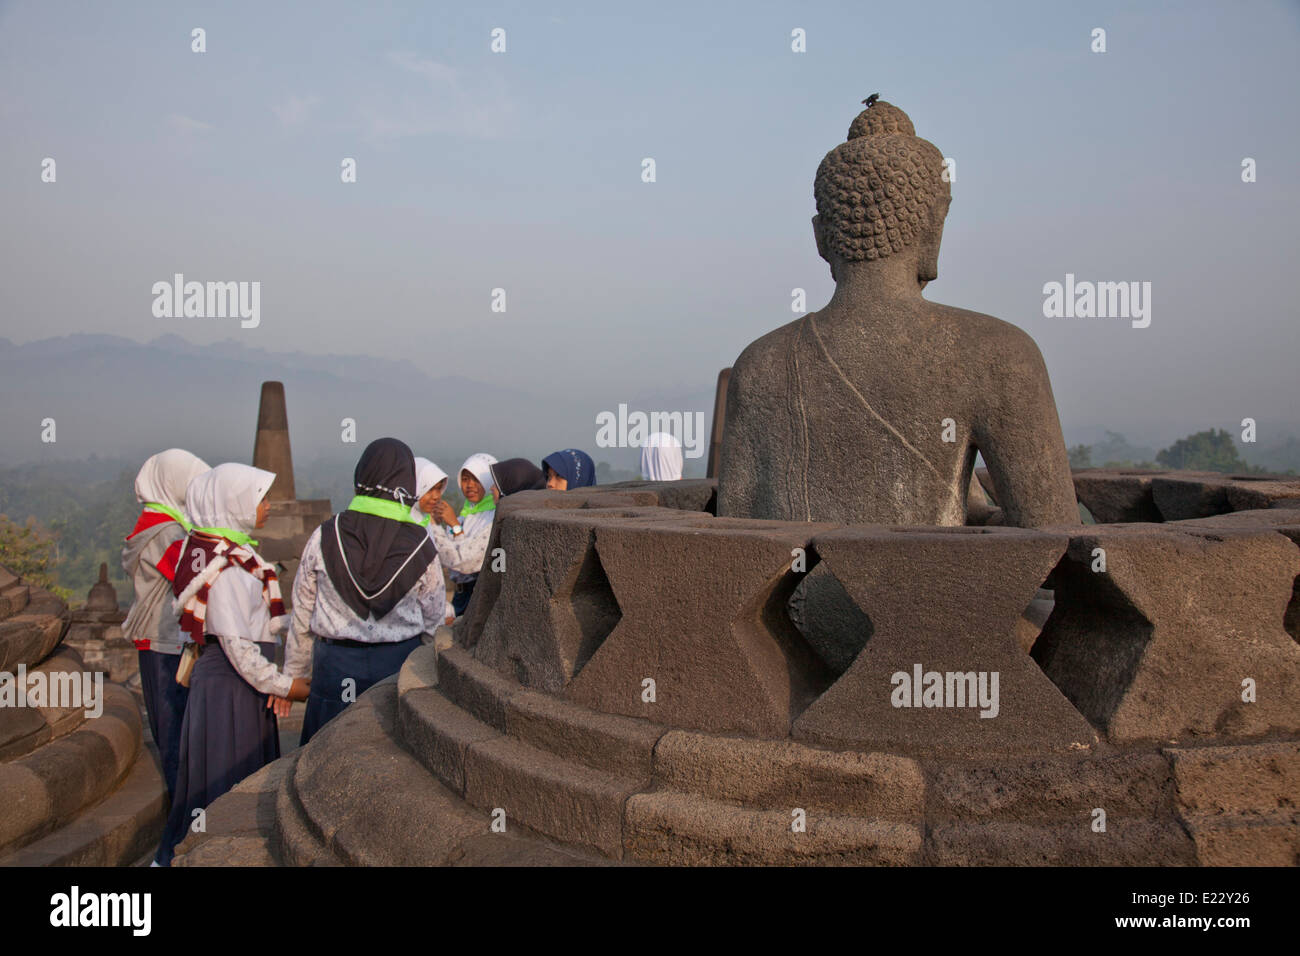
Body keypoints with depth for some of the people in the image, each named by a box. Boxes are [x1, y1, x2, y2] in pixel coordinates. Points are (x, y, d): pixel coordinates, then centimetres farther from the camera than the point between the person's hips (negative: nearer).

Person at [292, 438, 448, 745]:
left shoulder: (324, 537, -9)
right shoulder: (421, 546, -10)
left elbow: (302, 616, 0)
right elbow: (434, 618, 3)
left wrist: (292, 675, 13)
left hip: (335, 665, 0)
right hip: (399, 663, 0)